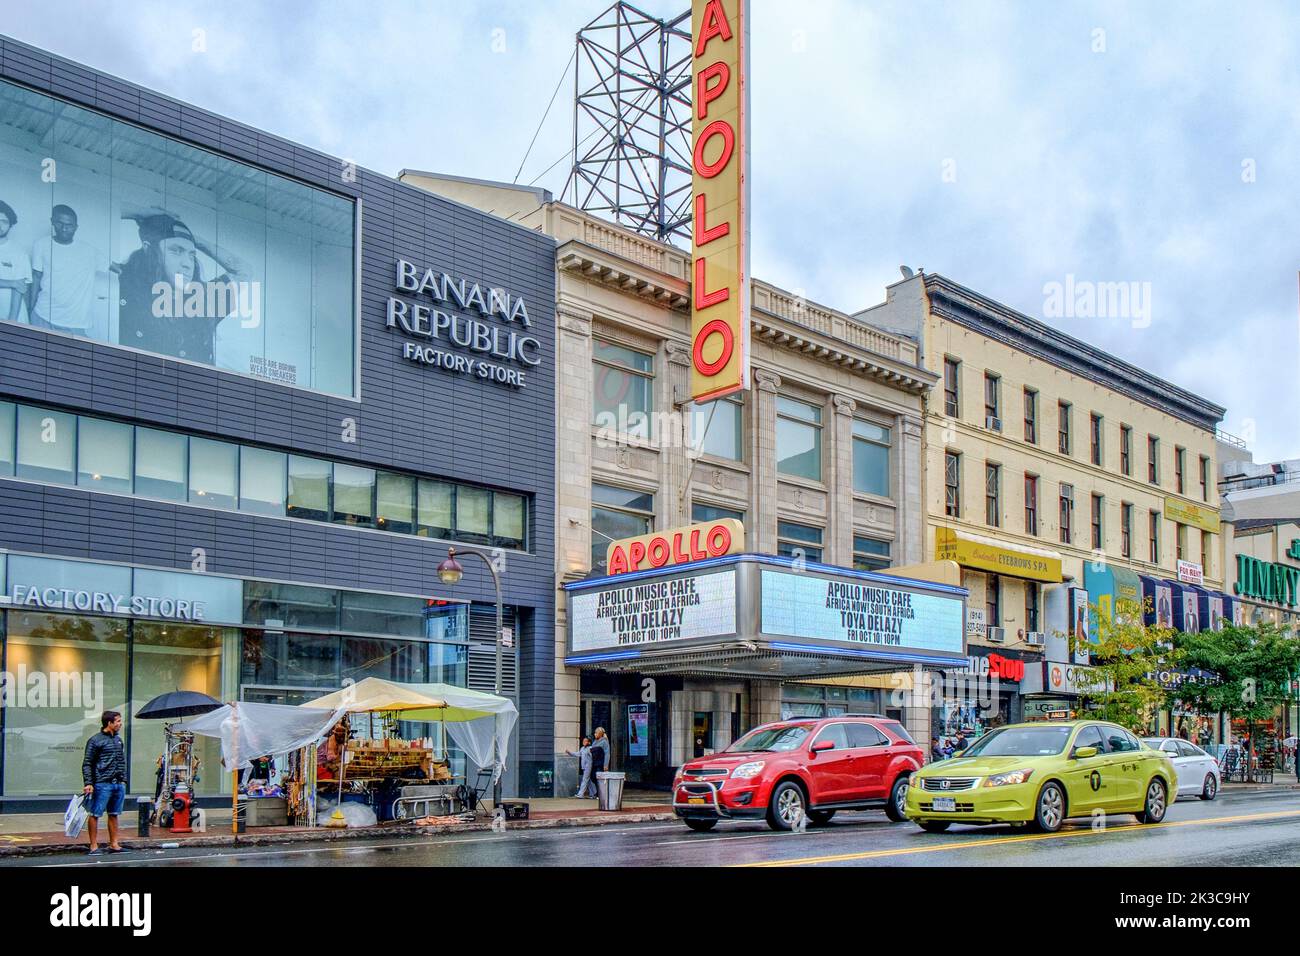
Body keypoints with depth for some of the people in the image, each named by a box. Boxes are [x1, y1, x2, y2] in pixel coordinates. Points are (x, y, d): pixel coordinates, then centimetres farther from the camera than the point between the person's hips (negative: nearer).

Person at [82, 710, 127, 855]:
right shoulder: (95, 740, -6)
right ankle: (94, 846, 0)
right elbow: (87, 763, -7)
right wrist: (88, 783, -13)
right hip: (102, 784, -7)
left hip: (118, 784, 7)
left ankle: (114, 844, 14)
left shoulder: (118, 739, 16)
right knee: (94, 814, -3)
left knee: (114, 814, 10)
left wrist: (123, 780, 17)